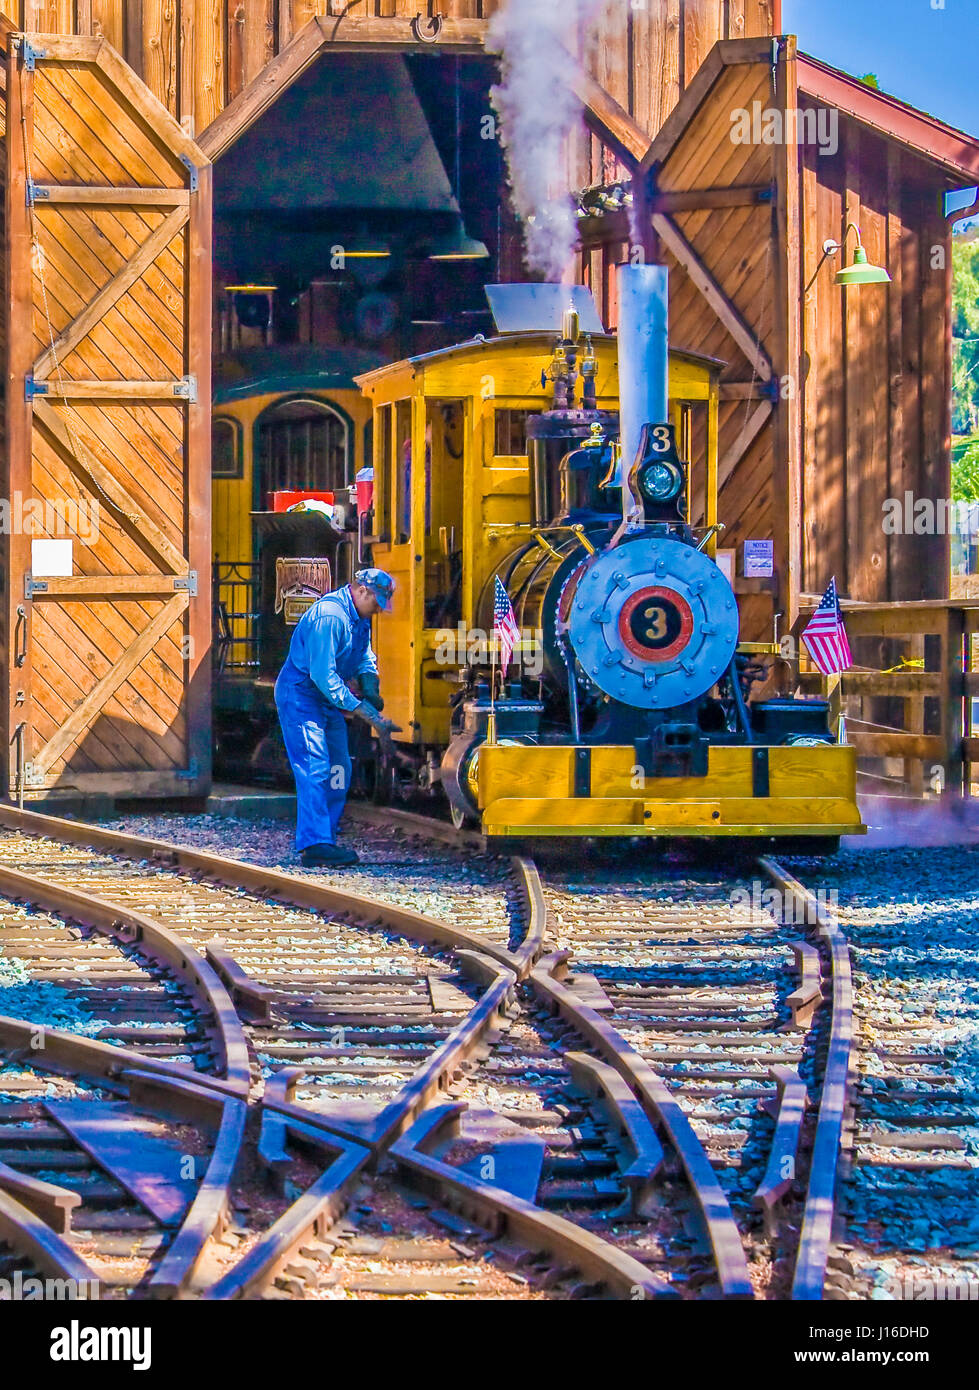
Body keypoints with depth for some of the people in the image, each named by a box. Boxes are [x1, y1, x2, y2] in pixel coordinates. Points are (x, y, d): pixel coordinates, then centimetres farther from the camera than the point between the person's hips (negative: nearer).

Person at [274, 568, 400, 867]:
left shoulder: (359, 617, 7)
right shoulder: (330, 616, -25)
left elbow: (365, 658, 21)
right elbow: (324, 676, -29)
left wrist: (370, 689, -1)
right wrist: (367, 713, -28)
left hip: (328, 699, 10)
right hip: (300, 696, -10)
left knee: (339, 769, 7)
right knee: (315, 768, -19)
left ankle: (323, 842, 11)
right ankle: (315, 844, -25)